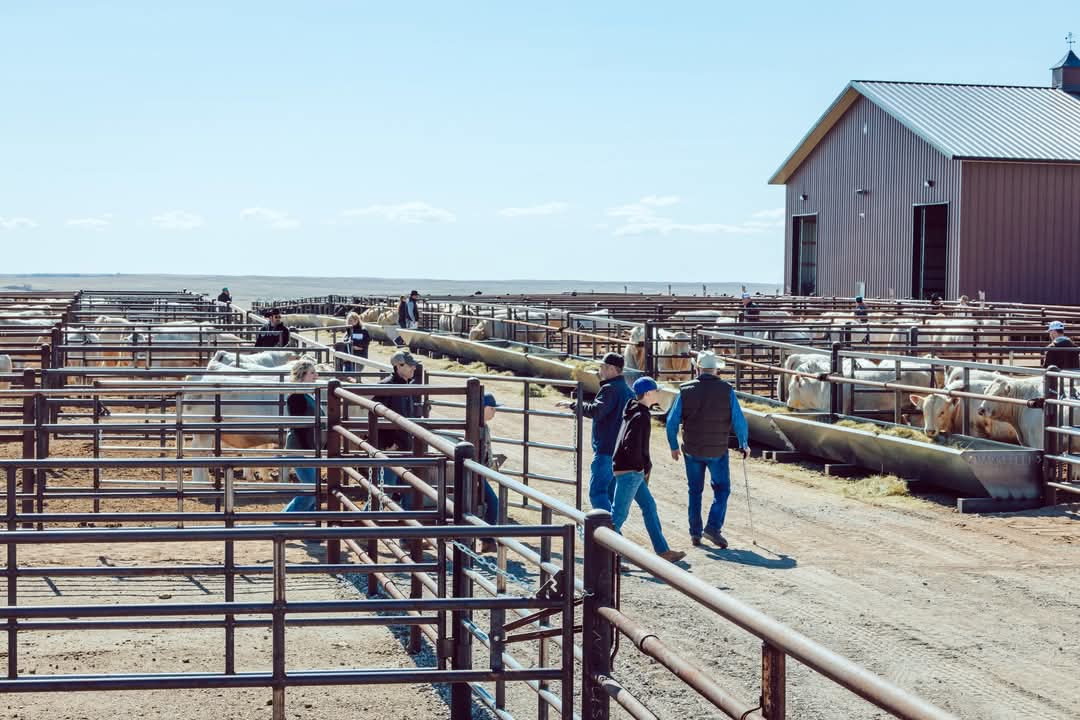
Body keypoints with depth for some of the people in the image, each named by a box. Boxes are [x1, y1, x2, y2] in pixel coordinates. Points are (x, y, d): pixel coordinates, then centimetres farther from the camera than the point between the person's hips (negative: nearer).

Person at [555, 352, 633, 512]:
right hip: (621, 450, 10)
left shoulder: (610, 389, -14)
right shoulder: (628, 391, 16)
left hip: (606, 451, -10)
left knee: (597, 492, -10)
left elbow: (595, 411, -26)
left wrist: (573, 405, -15)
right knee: (611, 492, 14)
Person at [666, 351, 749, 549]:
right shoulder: (727, 391, -8)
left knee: (695, 491, 16)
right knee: (722, 489, 12)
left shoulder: (686, 390, -4)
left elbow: (672, 421, -4)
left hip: (692, 450, 2)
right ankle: (713, 527, -6)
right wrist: (744, 444, 6)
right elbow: (739, 420, -9)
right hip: (718, 451, -2)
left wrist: (673, 446, 8)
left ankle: (695, 533, 18)